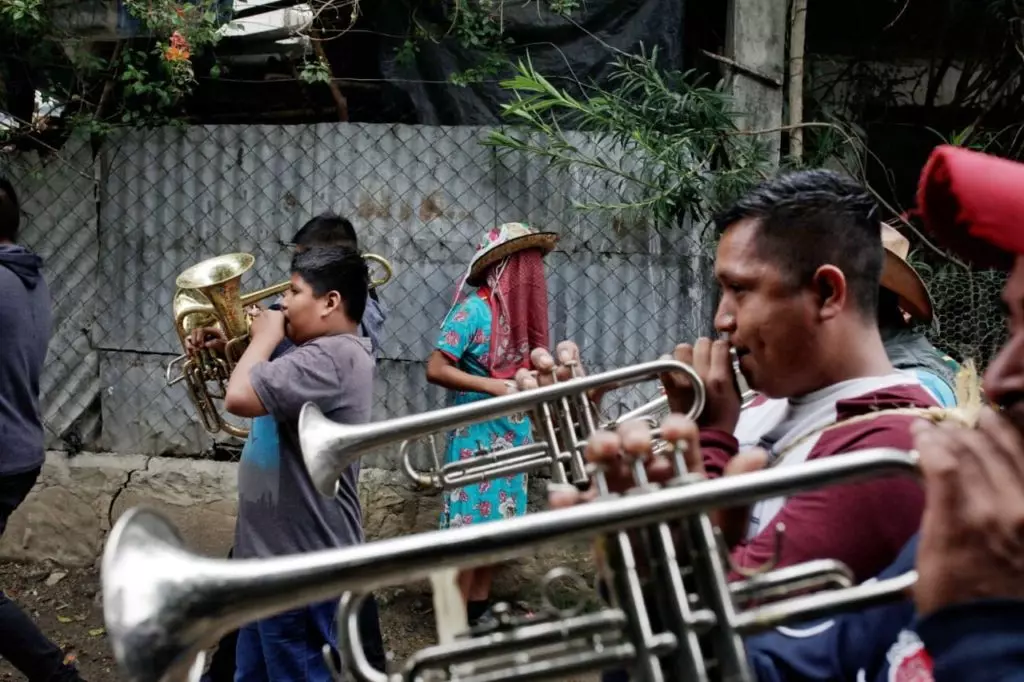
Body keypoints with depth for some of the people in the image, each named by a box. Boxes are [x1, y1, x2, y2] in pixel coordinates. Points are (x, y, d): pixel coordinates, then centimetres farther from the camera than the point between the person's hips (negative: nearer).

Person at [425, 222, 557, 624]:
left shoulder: (521, 309, 7)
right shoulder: (473, 309, -15)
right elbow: (435, 369, -18)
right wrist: (492, 387, -24)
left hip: (514, 431, 8)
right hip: (477, 434, -8)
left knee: (498, 523, 12)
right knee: (468, 525, -5)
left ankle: (480, 609, 22)